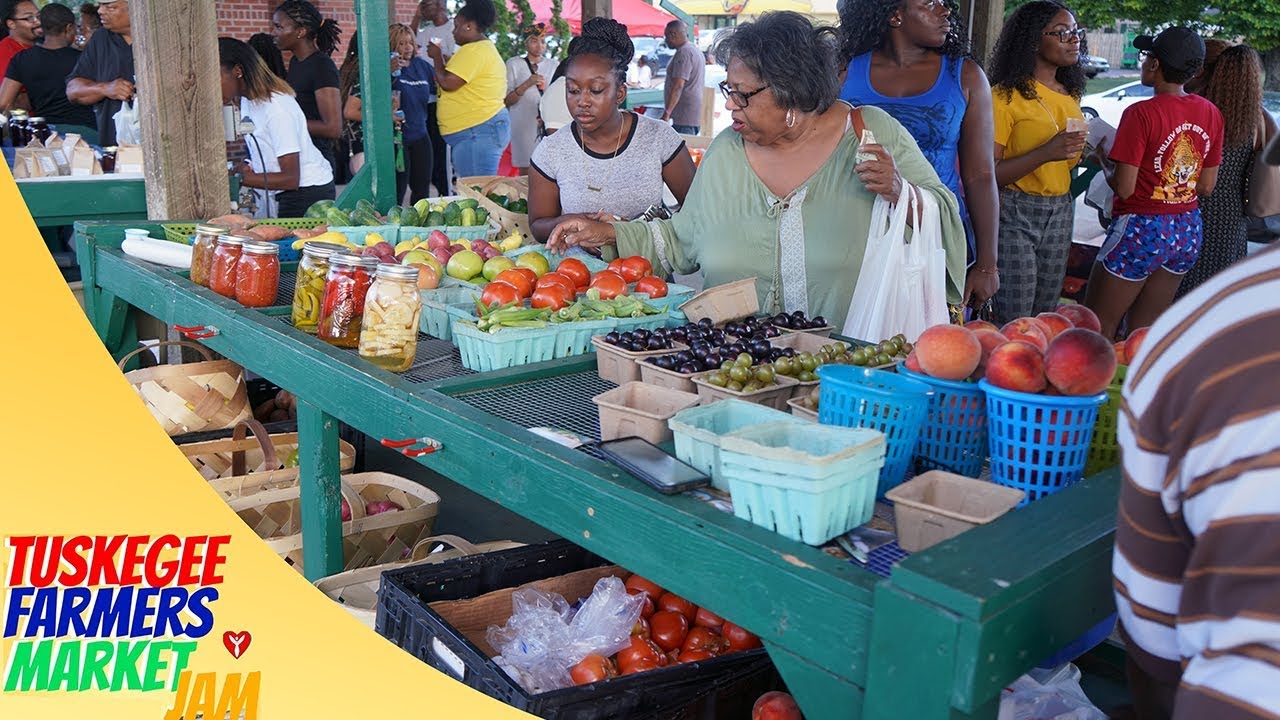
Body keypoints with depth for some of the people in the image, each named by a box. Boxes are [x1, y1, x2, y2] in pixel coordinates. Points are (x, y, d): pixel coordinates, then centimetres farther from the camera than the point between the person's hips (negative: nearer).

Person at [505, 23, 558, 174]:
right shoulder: (514, 64, 5)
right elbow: (507, 101, 0)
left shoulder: (554, 65, 13)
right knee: (525, 170, -5)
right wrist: (526, 84, -14)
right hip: (525, 126, -2)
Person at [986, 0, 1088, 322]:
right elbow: (988, 173, -19)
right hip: (1014, 214, -7)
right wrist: (1045, 153, -26)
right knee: (1014, 324, -6)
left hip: (1060, 213, 7)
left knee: (1045, 315, 9)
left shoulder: (1070, 95, 12)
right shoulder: (1006, 95, -11)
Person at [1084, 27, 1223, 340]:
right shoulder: (1211, 113, 3)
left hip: (1142, 229, -7)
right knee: (1145, 329, 15)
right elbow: (1206, 187, 7)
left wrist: (1105, 159, 0)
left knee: (1098, 326, 3)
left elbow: (1124, 188, -18)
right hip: (1188, 230, 7)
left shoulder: (1141, 114, -17)